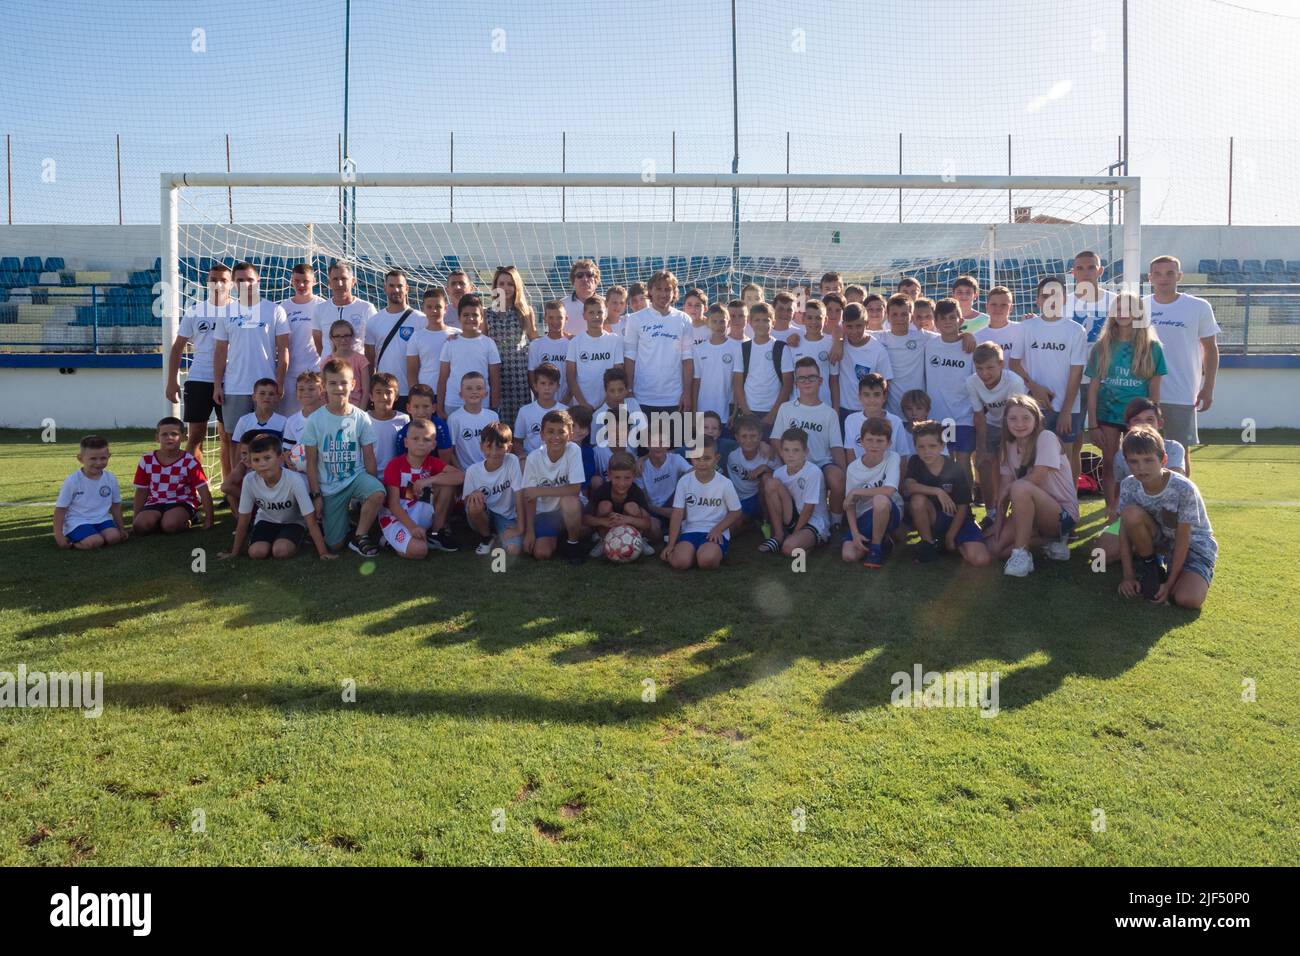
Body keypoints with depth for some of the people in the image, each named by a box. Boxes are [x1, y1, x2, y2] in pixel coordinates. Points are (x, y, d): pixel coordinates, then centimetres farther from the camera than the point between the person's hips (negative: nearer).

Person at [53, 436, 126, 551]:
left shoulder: (111, 478, 2)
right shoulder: (72, 481, -8)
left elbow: (116, 505, 14)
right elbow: (60, 509, -3)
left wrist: (121, 528, 16)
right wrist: (58, 535, -9)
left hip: (101, 519, 5)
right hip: (78, 521, -5)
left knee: (114, 537, -24)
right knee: (95, 542, -30)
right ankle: (69, 541, -1)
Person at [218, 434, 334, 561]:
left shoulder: (294, 480, -34)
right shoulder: (249, 480, -24)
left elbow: (311, 521, -28)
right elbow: (243, 520, -11)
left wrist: (323, 552, -27)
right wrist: (235, 552, -4)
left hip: (293, 521, -3)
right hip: (267, 520, 3)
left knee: (280, 551, -28)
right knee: (256, 552, -22)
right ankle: (273, 539, 11)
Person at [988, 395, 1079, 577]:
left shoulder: (1046, 438, -13)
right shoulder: (1009, 446, 6)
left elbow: (1036, 479, -21)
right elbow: (1004, 485, 0)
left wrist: (1006, 491, -9)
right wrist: (998, 521, -9)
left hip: (1063, 513, -7)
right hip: (1031, 513, 7)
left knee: (1020, 488, -35)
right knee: (996, 546, -13)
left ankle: (1021, 553, -22)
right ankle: (1052, 540, 9)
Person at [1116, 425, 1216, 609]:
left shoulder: (1183, 489, -28)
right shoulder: (1129, 486, -16)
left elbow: (1183, 540, -22)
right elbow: (1125, 530, -10)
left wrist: (1169, 584, -21)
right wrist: (1128, 576, -14)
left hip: (1194, 545, -4)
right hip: (1162, 542, 4)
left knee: (1187, 600, -30)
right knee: (1131, 512, -28)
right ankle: (1149, 568, -5)